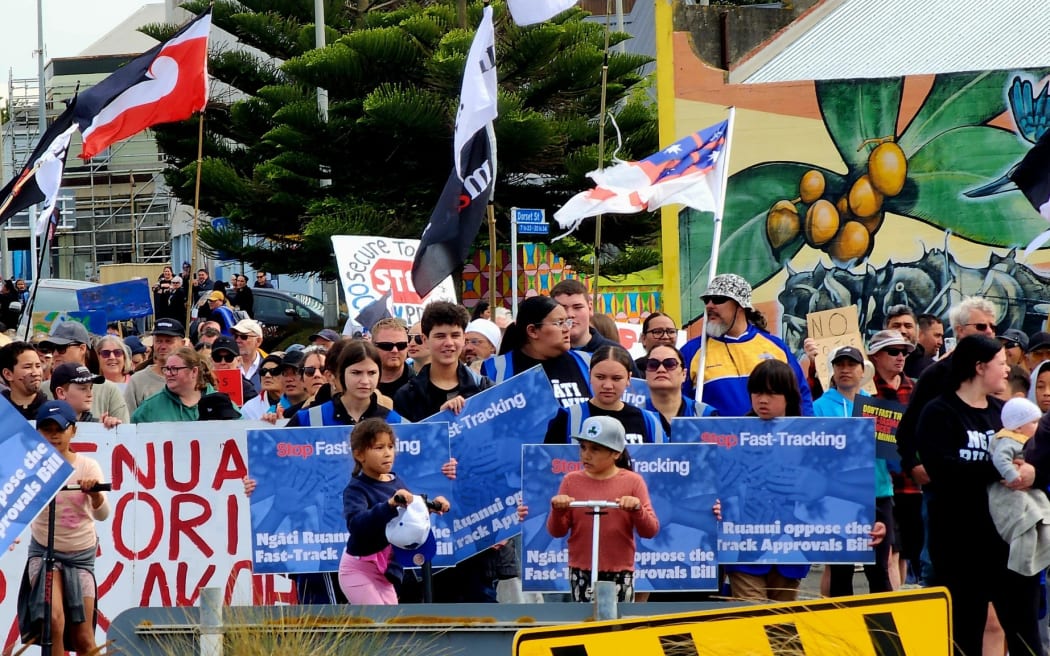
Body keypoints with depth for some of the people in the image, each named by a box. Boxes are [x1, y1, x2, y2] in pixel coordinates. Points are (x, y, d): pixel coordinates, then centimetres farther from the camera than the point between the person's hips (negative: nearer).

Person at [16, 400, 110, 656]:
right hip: (44, 551, -1)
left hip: (81, 555, 1)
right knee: (54, 621, -24)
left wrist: (95, 494, -35)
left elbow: (102, 514, -14)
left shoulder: (88, 466, -4)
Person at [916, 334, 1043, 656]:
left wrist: (1030, 471, -15)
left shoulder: (1005, 412, 15)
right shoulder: (938, 414, -4)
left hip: (1011, 535, 5)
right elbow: (943, 469, -19)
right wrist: (998, 471, -26)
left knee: (1024, 630, 3)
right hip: (960, 541, -5)